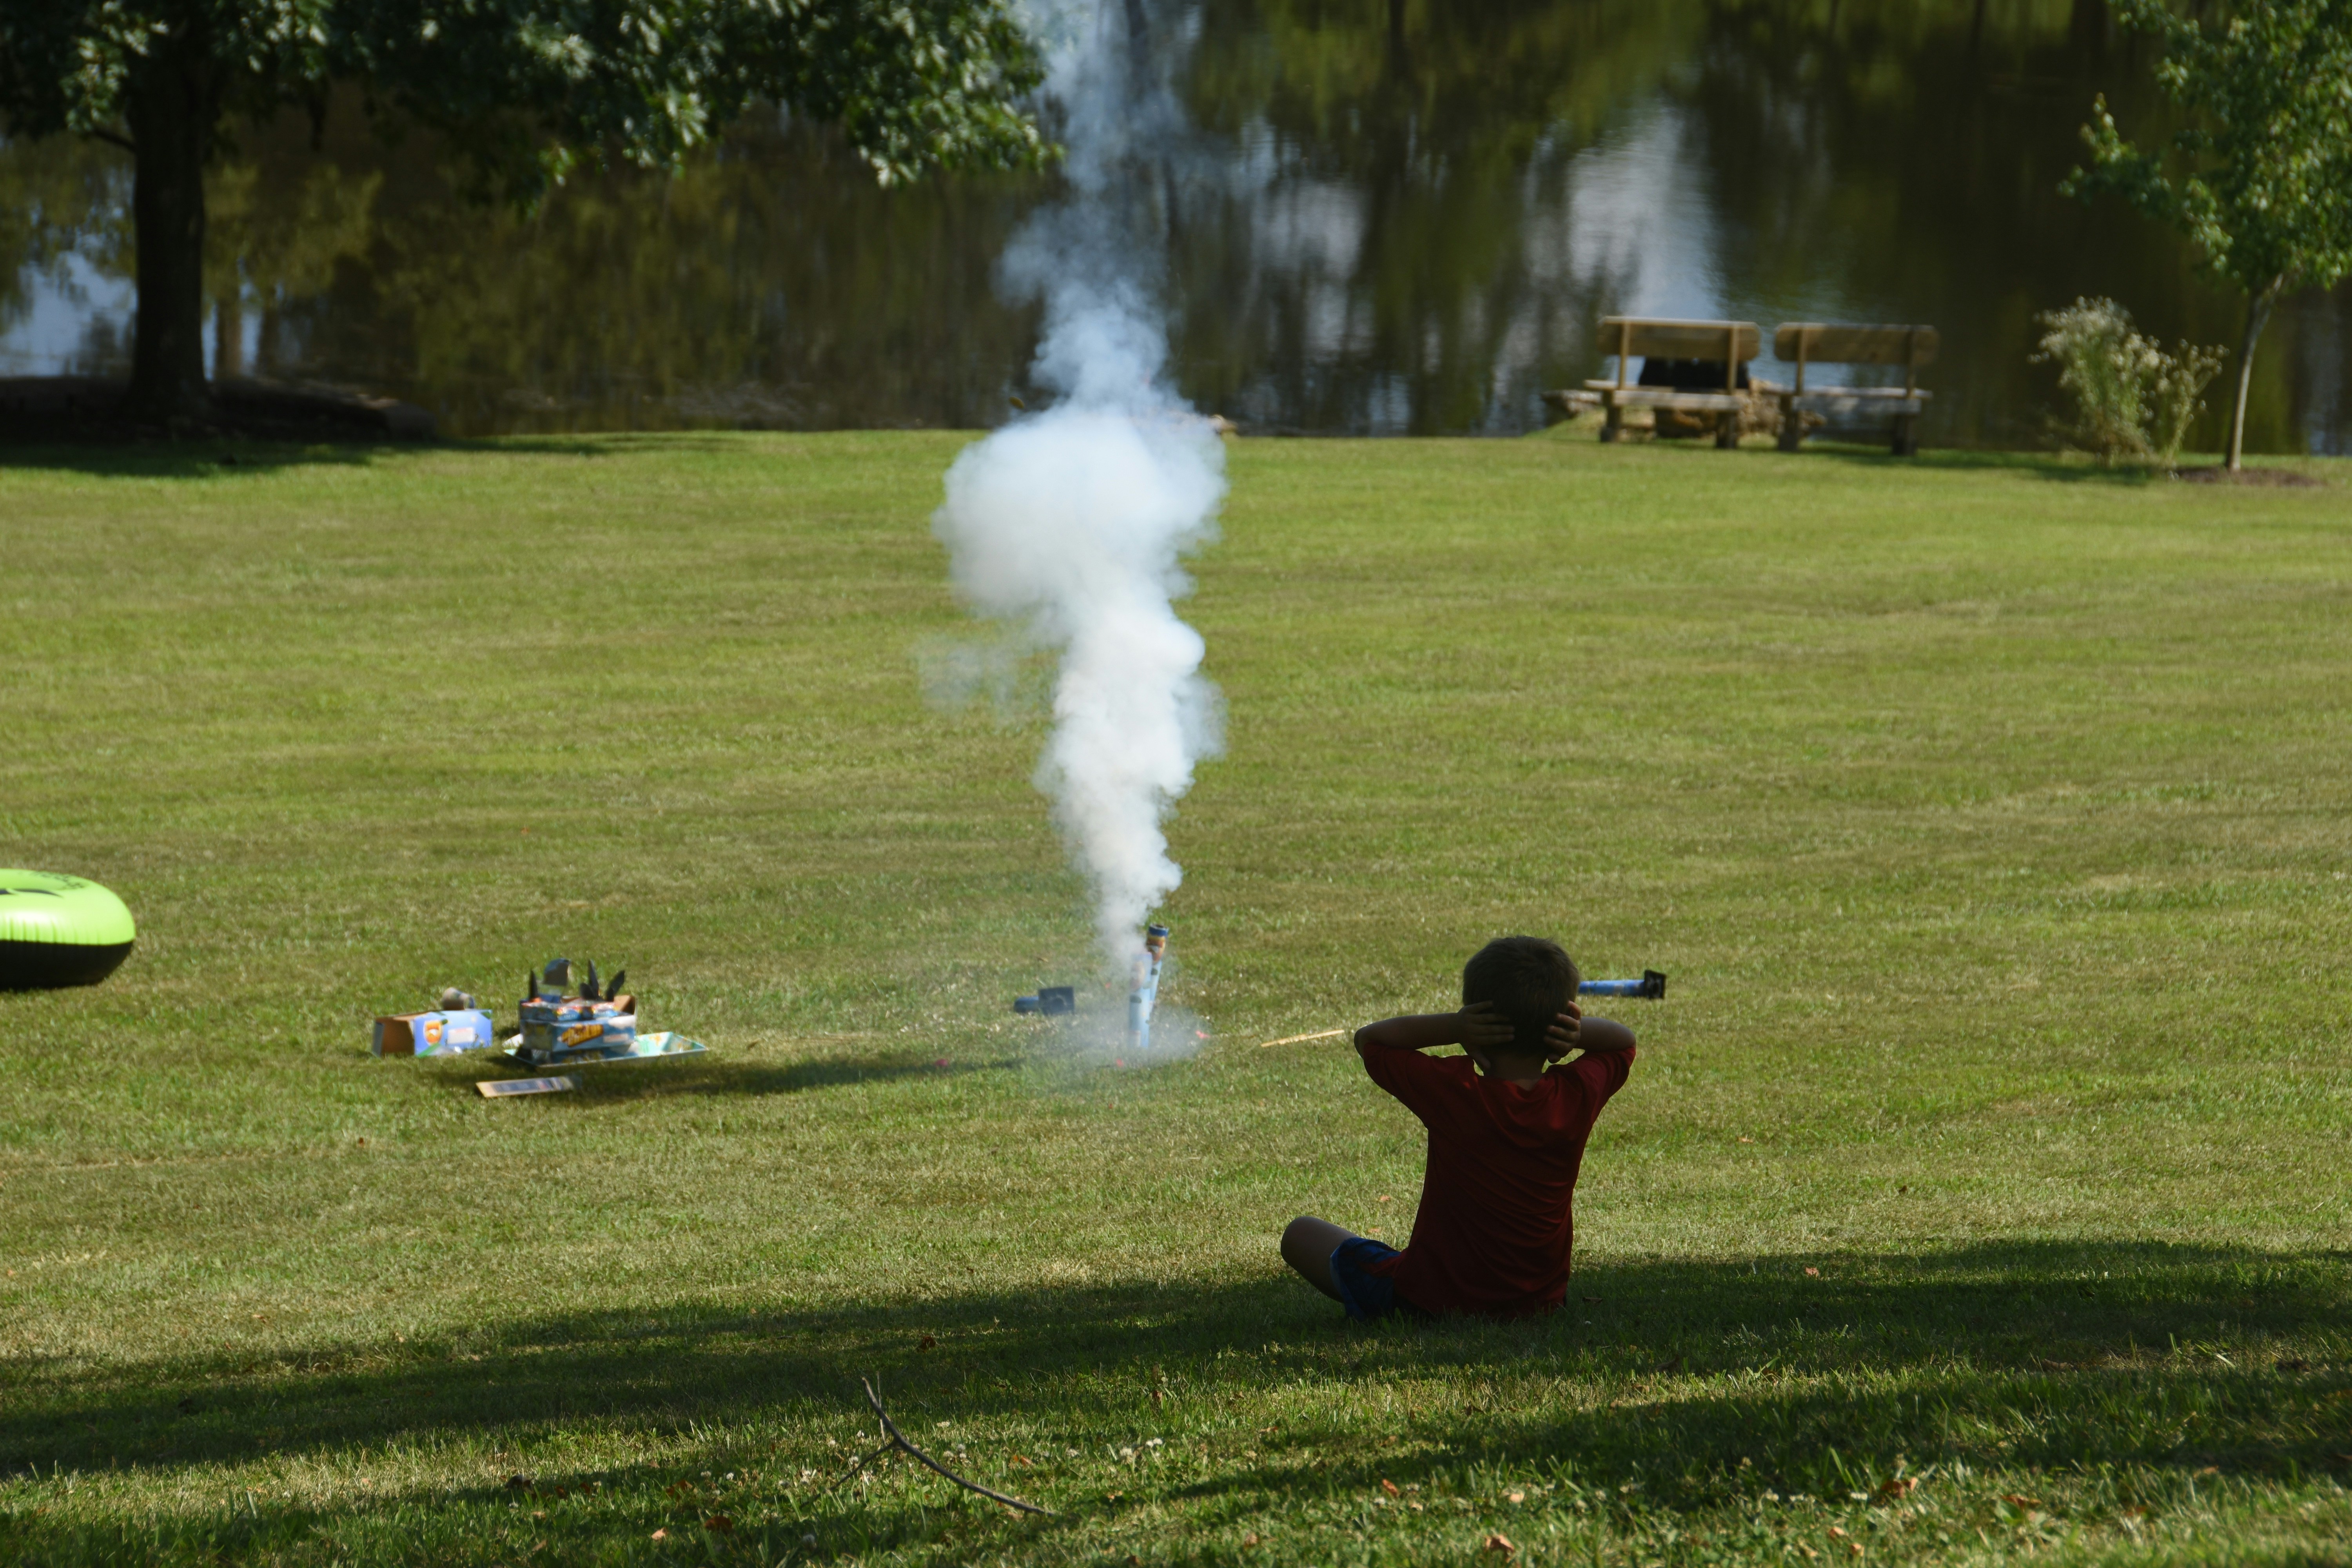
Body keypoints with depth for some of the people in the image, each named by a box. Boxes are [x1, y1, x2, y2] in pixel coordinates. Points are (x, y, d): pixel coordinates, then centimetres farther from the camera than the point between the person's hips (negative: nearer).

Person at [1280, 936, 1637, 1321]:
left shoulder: (1451, 1092, -23)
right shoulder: (1578, 1097, -14)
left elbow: (1368, 1038, -5)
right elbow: (1623, 1040, 10)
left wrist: (1453, 1028, -22)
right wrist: (1578, 1032, -13)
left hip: (1431, 1301, -5)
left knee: (1301, 1234, 16)